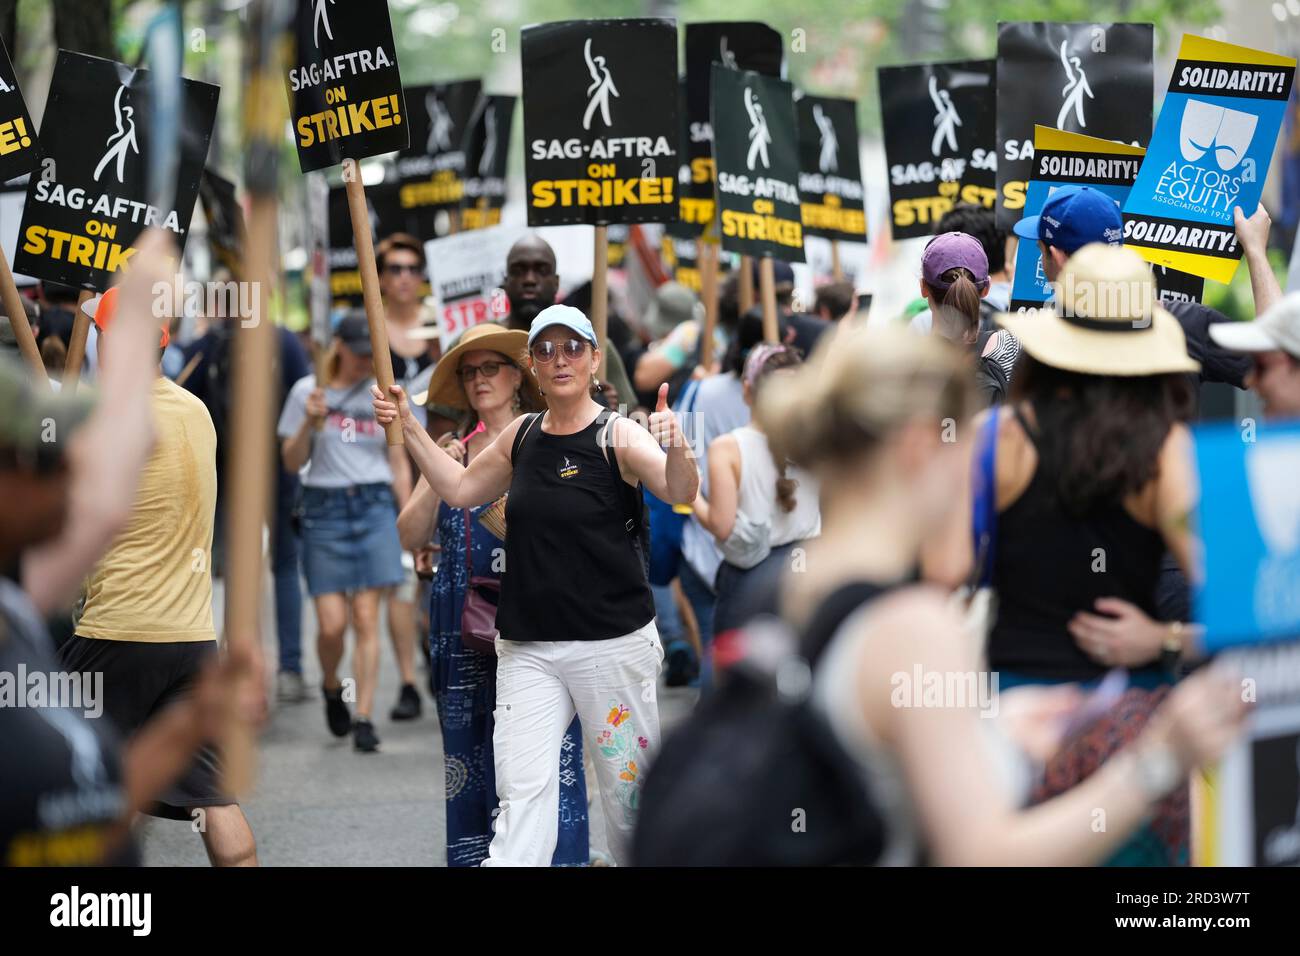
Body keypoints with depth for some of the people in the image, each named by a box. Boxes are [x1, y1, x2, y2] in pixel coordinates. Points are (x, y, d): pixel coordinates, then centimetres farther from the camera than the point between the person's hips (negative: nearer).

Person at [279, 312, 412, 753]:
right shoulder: (308, 391, 3)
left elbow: (399, 465, 12)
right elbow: (292, 462, 4)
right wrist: (310, 423, -14)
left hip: (375, 507, 1)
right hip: (325, 510, -1)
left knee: (366, 618, -5)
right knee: (332, 623, -6)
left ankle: (364, 717, -1)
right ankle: (331, 689, 25)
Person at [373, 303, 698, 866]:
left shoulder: (619, 436, -8)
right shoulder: (521, 437, 9)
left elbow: (679, 493, -24)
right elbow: (459, 489, 23)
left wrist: (675, 449, -45)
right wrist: (408, 428, 14)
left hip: (612, 644, -4)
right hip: (526, 649, 4)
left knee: (627, 785, 5)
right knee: (523, 788, -7)